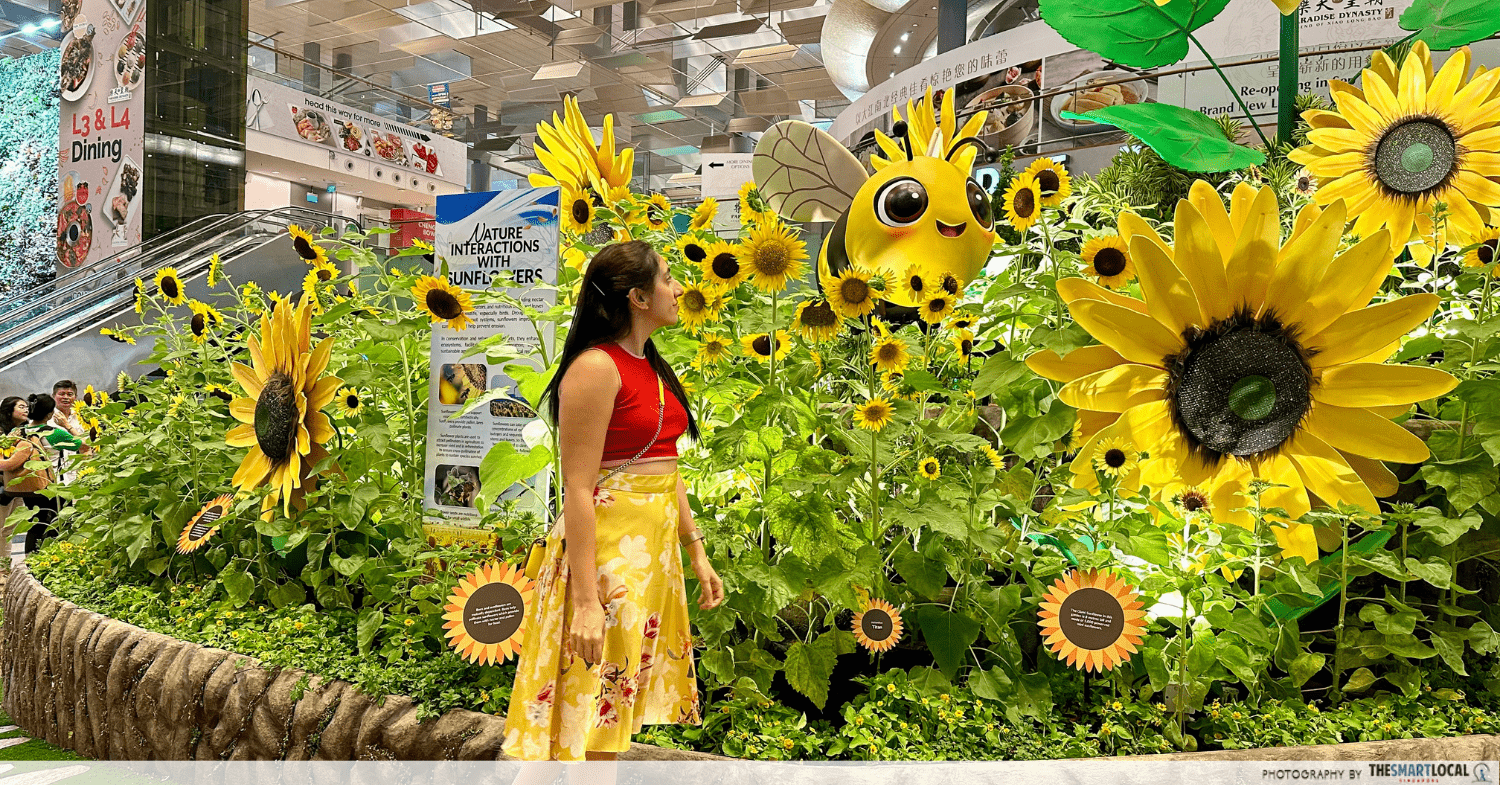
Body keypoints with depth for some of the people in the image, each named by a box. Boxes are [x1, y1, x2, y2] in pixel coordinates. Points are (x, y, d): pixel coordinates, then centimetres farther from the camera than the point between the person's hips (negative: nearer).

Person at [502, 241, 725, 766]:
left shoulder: (651, 366, 12)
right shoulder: (596, 368, -15)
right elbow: (577, 490, -19)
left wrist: (696, 553, 16)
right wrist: (585, 599, -22)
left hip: (655, 546, 8)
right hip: (605, 547, -8)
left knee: (613, 721, 16)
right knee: (581, 723, 1)